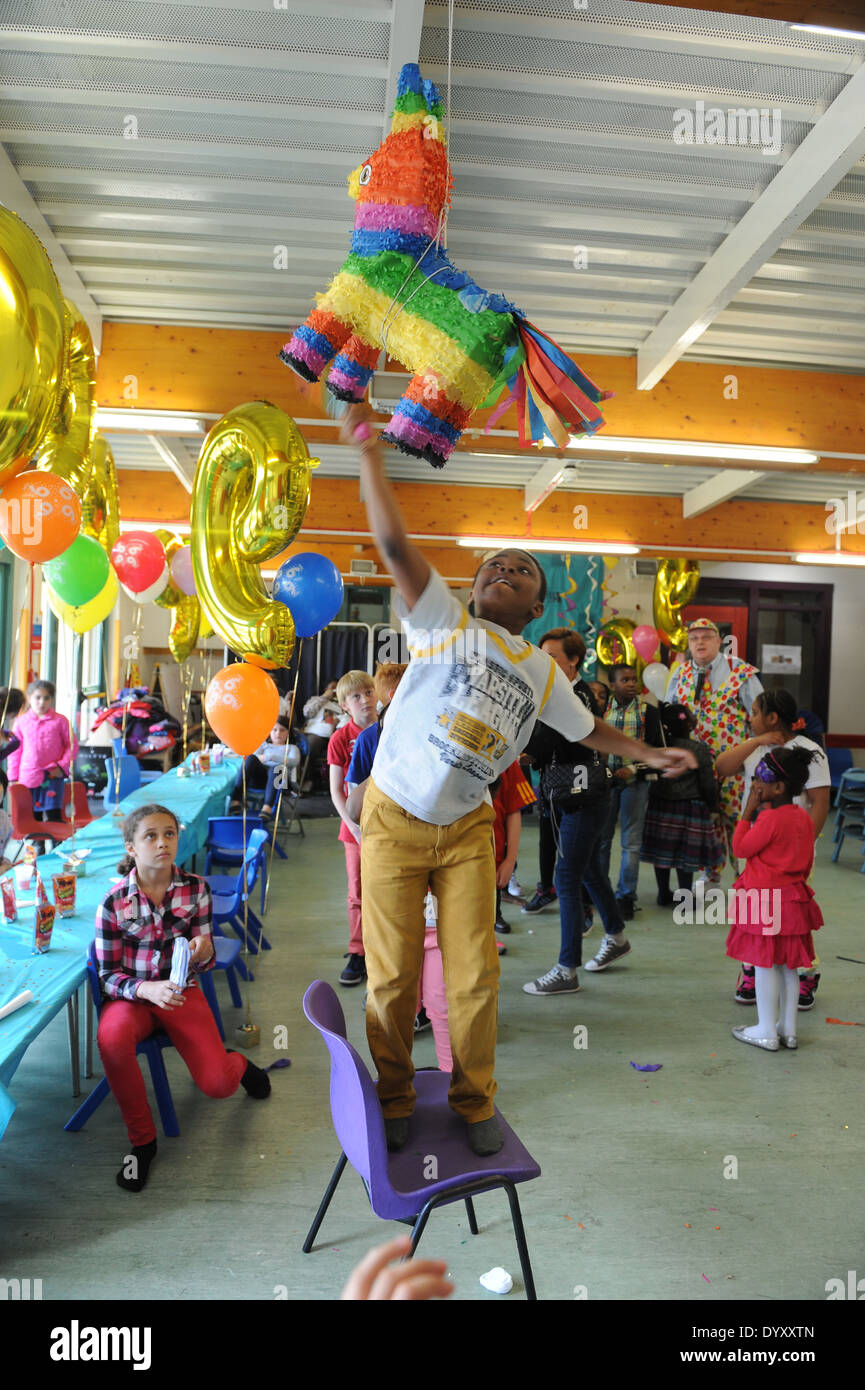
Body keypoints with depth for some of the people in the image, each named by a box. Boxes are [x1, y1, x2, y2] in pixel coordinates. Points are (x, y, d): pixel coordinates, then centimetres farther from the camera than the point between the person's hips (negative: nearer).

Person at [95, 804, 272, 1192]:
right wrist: (148, 989, -28)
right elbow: (108, 975, -8)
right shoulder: (113, 904, -14)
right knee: (111, 1038, -36)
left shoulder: (196, 889, -10)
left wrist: (202, 953, -28)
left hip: (181, 990, 1)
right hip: (132, 993, 0)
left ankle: (236, 1063, 30)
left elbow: (206, 961, -3)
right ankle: (142, 1140, -12)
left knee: (219, 1085, -13)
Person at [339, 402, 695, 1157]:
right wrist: (367, 447, -22)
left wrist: (650, 754, 20)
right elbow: (393, 541, -19)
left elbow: (586, 727, 22)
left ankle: (475, 1102, 28)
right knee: (393, 978, 3)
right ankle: (393, 1101, 27)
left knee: (475, 977, 5)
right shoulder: (444, 619, -8)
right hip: (394, 820, -3)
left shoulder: (541, 670, 6)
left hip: (467, 830, 3)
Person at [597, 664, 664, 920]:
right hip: (605, 780, 1)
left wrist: (633, 769, -11)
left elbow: (657, 748, 1)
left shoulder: (648, 711, 1)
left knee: (631, 841, 2)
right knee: (601, 837, 8)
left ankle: (626, 895, 12)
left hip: (635, 782, -1)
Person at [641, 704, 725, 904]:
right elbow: (708, 784, -7)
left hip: (660, 807, 3)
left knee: (661, 851, 12)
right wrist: (713, 808, 5)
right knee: (686, 855, 5)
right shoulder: (699, 749, -12)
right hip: (689, 808, -3)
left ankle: (663, 894, 23)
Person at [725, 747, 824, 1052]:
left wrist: (748, 811, -9)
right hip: (793, 896, 8)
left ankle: (767, 1032, 9)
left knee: (764, 963, 1)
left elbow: (740, 848, -11)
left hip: (765, 901, -8)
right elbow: (807, 861, 13)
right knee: (788, 964, 14)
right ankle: (788, 1029, 22)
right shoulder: (804, 818, 6)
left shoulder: (769, 818, -19)